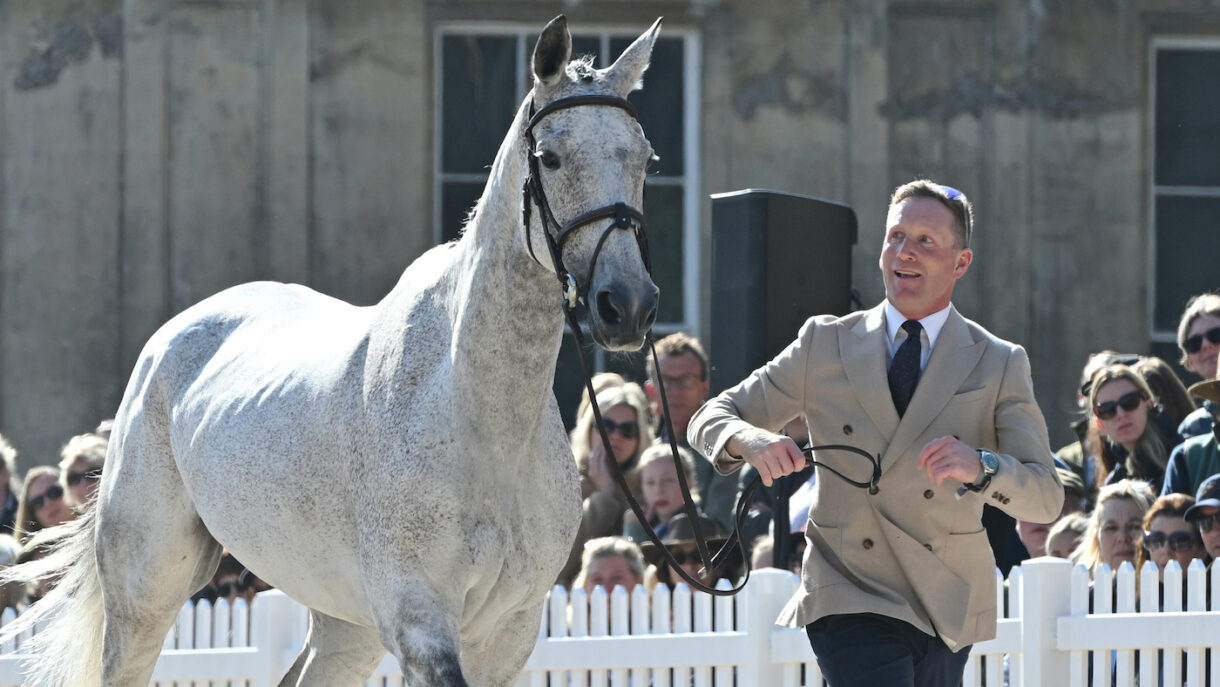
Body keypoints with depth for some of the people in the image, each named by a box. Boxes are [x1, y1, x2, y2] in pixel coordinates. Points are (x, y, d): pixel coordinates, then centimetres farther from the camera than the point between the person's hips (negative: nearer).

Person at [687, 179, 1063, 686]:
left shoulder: (1000, 364, 3)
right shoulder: (825, 345, 5)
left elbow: (1046, 499, -5)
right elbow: (714, 418, 8)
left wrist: (979, 468, -28)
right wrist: (750, 442, -17)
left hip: (947, 608, 2)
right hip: (850, 601, -2)